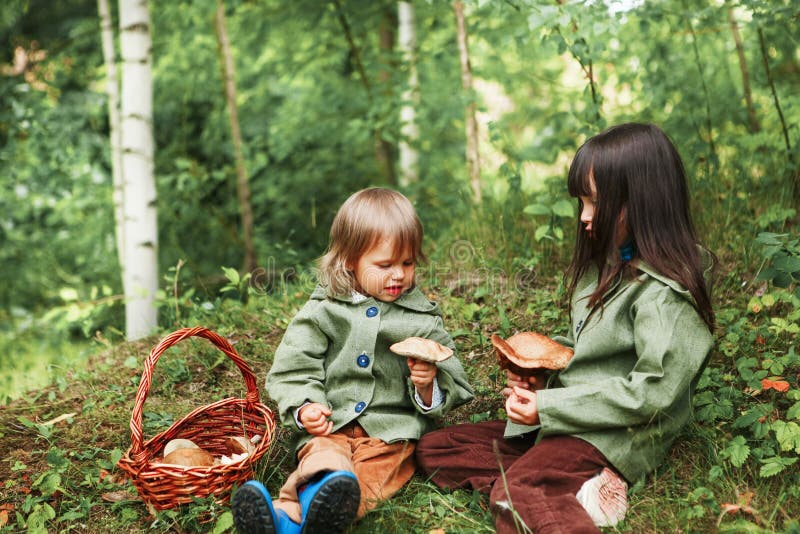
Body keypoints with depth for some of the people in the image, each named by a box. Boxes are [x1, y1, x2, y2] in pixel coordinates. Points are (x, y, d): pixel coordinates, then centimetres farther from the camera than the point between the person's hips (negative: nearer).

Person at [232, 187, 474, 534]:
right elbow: (293, 369, 8)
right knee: (323, 454, -32)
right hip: (330, 425, 1)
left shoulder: (422, 318, 11)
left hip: (392, 427, -1)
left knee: (375, 468, -32)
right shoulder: (322, 311, 9)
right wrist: (304, 408, -11)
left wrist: (428, 385, -11)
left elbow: (448, 389, 13)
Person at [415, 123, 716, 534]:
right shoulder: (605, 265, 10)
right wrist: (538, 372, -1)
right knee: (432, 449, -1)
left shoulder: (663, 293, -17)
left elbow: (654, 392, -21)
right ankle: (575, 491, -13)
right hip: (561, 421, 11)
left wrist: (549, 406, -18)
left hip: (612, 436, -11)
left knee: (514, 497, -34)